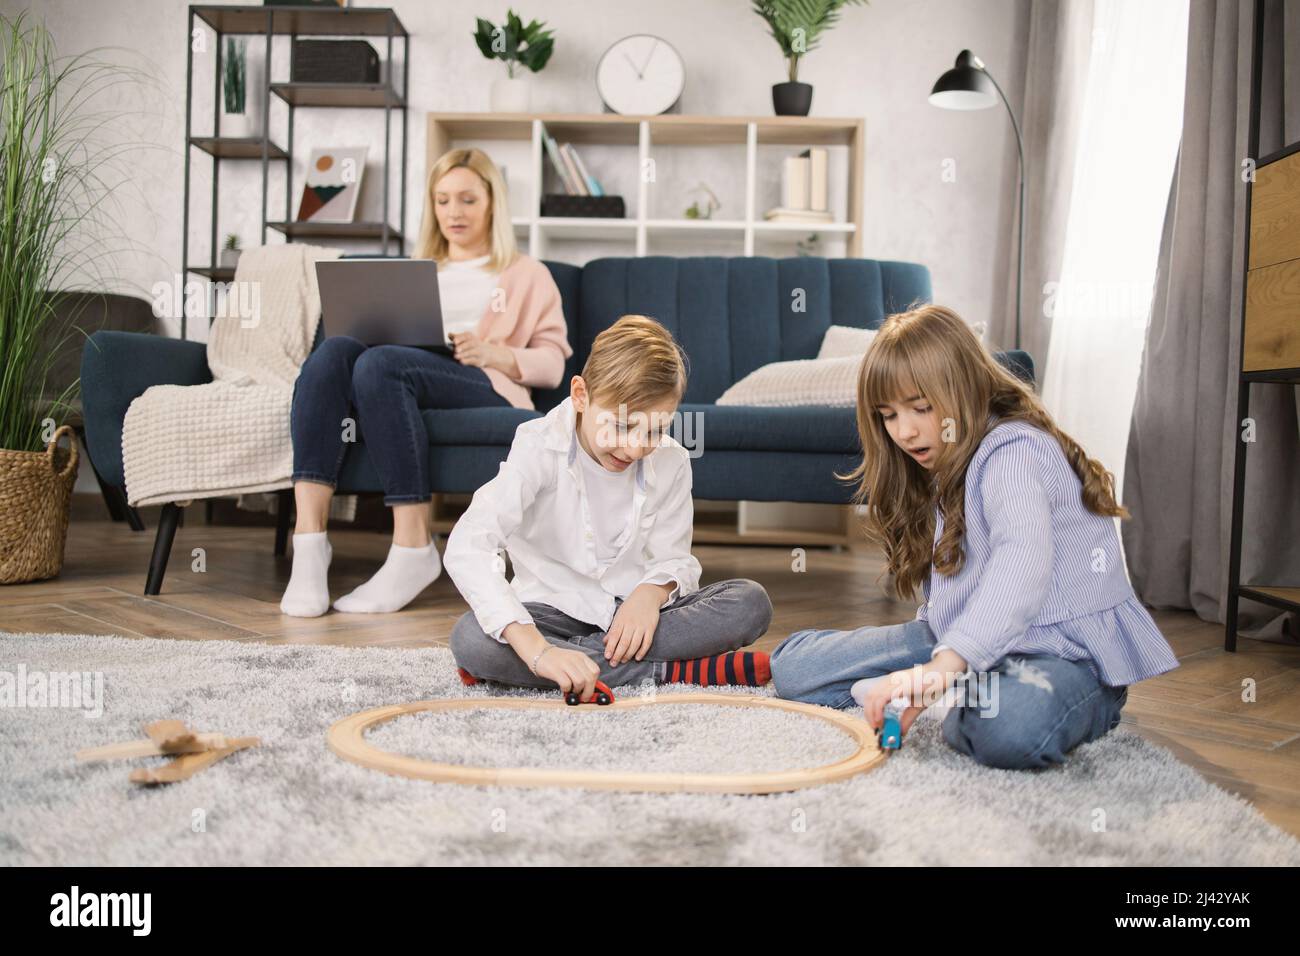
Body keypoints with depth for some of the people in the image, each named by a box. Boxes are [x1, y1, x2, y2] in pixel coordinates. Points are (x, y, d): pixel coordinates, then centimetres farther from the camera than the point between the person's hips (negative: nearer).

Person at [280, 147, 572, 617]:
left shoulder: (527, 274, 23)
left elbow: (552, 364, 11)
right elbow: (389, 334, 26)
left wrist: (493, 353, -9)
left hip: (487, 387, -4)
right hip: (397, 383, 4)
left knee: (379, 362, -35)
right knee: (335, 349, -30)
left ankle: (414, 548, -36)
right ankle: (309, 542, -41)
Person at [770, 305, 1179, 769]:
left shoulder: (1014, 450, -17)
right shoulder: (949, 465, 15)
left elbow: (1023, 562, -38)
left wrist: (946, 663, -51)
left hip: (1066, 653, -8)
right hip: (961, 642, 9)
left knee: (1012, 724, -46)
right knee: (793, 662, -1)